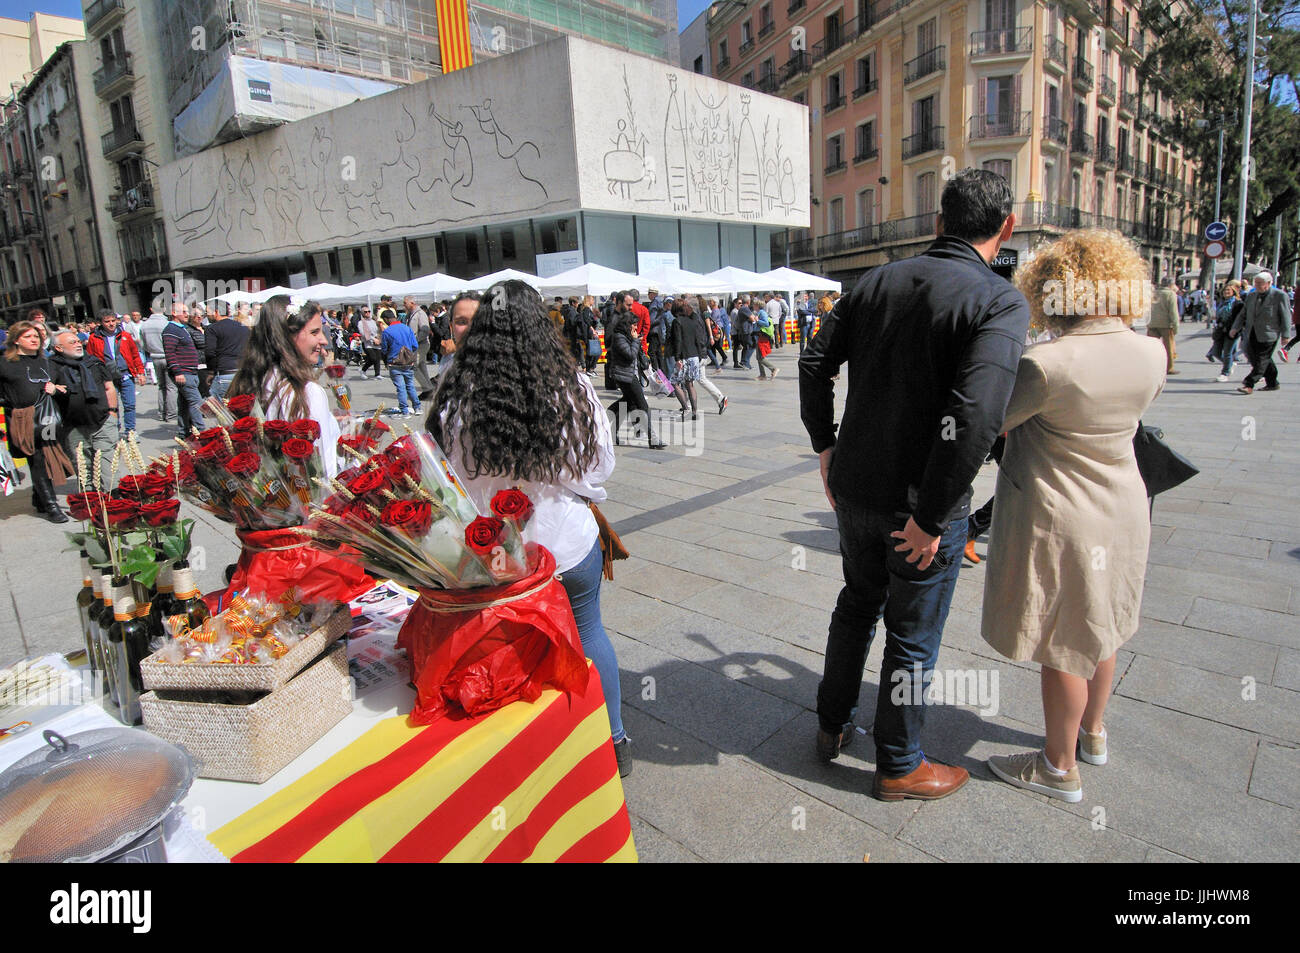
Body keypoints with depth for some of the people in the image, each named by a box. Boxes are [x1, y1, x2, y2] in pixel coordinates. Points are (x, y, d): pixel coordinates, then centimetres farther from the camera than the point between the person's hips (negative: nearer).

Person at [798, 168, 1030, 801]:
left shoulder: (879, 280, 3)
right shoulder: (1001, 303, -15)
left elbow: (815, 362, 4)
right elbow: (975, 415, -28)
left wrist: (826, 446, 12)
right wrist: (931, 518, -20)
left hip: (854, 486, 5)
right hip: (923, 499, -5)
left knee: (858, 601, 26)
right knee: (913, 637, 13)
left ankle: (833, 725, 41)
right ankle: (899, 768, 33)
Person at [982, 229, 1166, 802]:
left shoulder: (1047, 364, -27)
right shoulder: (1152, 354, -5)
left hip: (1058, 519, -7)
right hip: (1121, 512, 7)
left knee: (1063, 646, 8)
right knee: (1098, 628, 24)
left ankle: (1060, 767, 27)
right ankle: (1093, 732, 46)